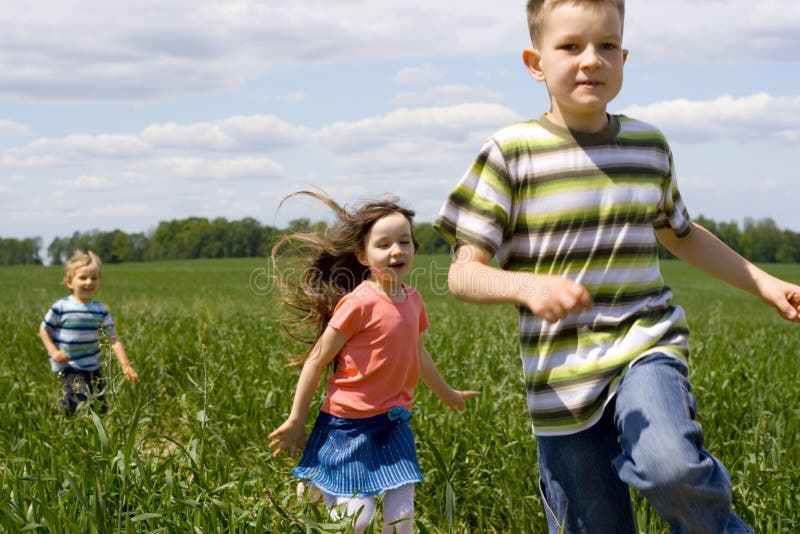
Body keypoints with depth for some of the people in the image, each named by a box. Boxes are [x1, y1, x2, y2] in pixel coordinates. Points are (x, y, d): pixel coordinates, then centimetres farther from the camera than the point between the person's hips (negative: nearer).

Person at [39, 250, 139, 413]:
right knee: (82, 399, -23)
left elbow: (114, 339, -3)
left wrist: (126, 365, -12)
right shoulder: (60, 308, -12)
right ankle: (65, 406, 4)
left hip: (93, 367, 5)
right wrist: (53, 351, -17)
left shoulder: (100, 310, -1)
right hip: (68, 367, -5)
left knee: (100, 409, 8)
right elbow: (44, 330, -1)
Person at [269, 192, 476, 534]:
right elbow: (316, 360, -10)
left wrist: (447, 394, 39)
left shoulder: (412, 300, 5)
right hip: (351, 428, -6)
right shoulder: (359, 303, -16)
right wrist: (296, 421, -6)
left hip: (393, 425, 6)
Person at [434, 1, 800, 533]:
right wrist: (529, 286, -28)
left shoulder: (649, 145, 6)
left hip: (646, 347, 1)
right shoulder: (512, 153, -6)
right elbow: (463, 273, -8)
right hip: (563, 379, -1)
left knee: (669, 467, -29)